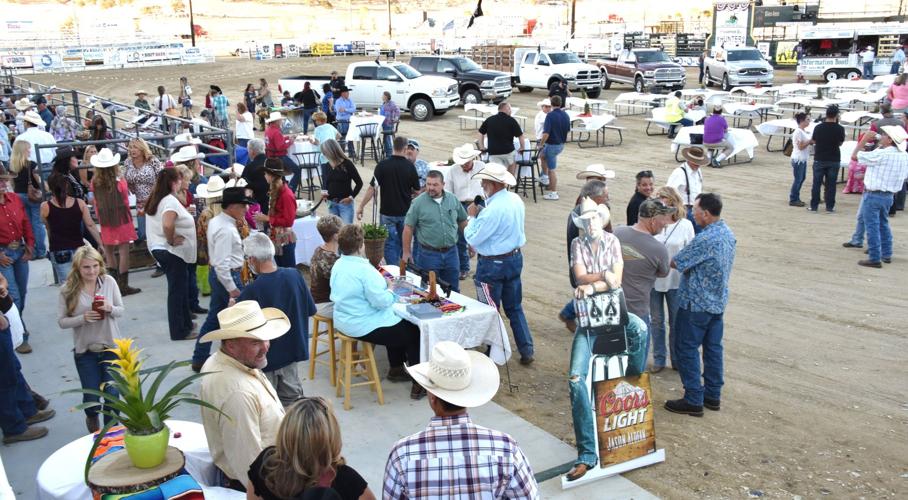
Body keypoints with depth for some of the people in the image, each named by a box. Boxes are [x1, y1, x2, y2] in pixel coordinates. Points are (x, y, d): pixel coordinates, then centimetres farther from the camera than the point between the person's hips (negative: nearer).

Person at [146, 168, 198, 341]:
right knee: (177, 290, -1)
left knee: (180, 287, 20)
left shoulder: (156, 200, 10)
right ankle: (179, 331, 7)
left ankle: (185, 323, 31)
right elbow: (167, 225, -35)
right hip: (171, 252, -10)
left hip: (158, 248, 10)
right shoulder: (171, 201, -20)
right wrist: (172, 240, -20)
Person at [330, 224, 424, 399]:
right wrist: (390, 290, -5)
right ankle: (419, 384, 11)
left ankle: (396, 369, 39)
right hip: (363, 327, -10)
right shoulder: (364, 270, -25)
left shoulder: (338, 264, 3)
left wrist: (382, 284, 11)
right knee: (414, 332, 6)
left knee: (398, 325, 29)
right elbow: (381, 301, -25)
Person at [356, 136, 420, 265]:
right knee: (403, 243, 18)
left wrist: (361, 207, -6)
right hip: (405, 212, 2)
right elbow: (417, 191, 1)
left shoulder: (382, 165, -12)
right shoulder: (410, 166, -7)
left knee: (390, 244, 6)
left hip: (387, 212, -2)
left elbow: (372, 188, -14)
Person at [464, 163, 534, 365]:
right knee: (515, 308, 17)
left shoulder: (493, 210, -26)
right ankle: (526, 351, 20)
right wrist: (480, 215, 7)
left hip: (492, 265, -8)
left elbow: (473, 238, -19)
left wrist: (472, 216, -6)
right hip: (515, 259, 8)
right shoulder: (516, 200, 1)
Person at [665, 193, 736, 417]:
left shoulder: (705, 239, -25)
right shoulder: (728, 233, 4)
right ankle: (713, 395, 24)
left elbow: (677, 263, -18)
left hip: (696, 303, -9)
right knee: (713, 347, 15)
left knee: (687, 349, 2)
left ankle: (693, 400, 5)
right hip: (718, 301, 9)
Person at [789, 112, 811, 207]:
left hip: (803, 159, 9)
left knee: (802, 178, 13)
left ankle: (796, 198, 22)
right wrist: (810, 141, -16)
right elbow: (801, 146, -19)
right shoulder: (798, 132, -17)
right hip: (798, 159, -9)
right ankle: (793, 200, 7)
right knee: (798, 179, -2)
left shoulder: (804, 131, 11)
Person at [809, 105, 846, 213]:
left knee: (816, 183, 7)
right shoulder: (840, 129, -8)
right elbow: (840, 143, 4)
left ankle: (814, 206, 9)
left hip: (819, 159, 0)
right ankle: (830, 207, 9)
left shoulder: (818, 127, -8)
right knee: (831, 184, 6)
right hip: (834, 160, 0)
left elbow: (813, 141, 5)